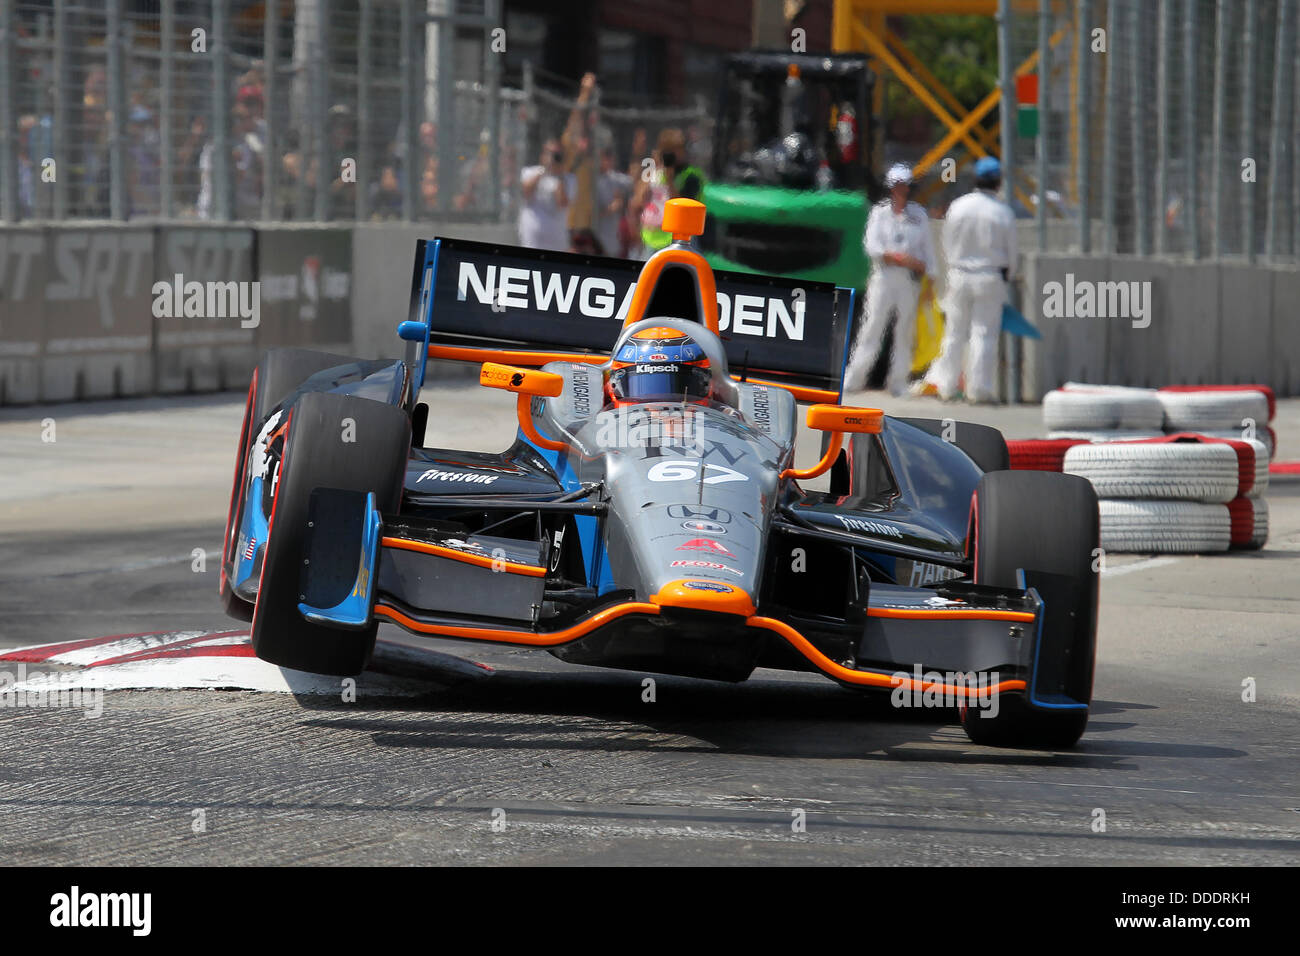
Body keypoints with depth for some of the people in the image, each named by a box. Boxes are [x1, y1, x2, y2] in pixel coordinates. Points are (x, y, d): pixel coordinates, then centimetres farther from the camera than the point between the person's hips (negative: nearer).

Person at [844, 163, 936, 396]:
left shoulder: (919, 214, 11)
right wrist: (900, 258, -16)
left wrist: (930, 277, 3)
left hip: (910, 280, 2)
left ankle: (898, 382, 5)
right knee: (873, 325, -5)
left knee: (906, 329, 1)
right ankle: (853, 379, -3)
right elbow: (871, 246, -5)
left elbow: (927, 247, 11)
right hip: (883, 277, -2)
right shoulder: (880, 212, 6)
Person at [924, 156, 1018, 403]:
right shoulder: (1003, 212, -8)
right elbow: (1011, 251, 0)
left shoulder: (958, 206, -2)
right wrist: (1008, 276, 17)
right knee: (984, 334, 0)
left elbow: (947, 244, 7)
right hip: (990, 277, -2)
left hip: (959, 274, 2)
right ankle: (979, 388, -2)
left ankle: (947, 386, 14)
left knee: (955, 334, 10)